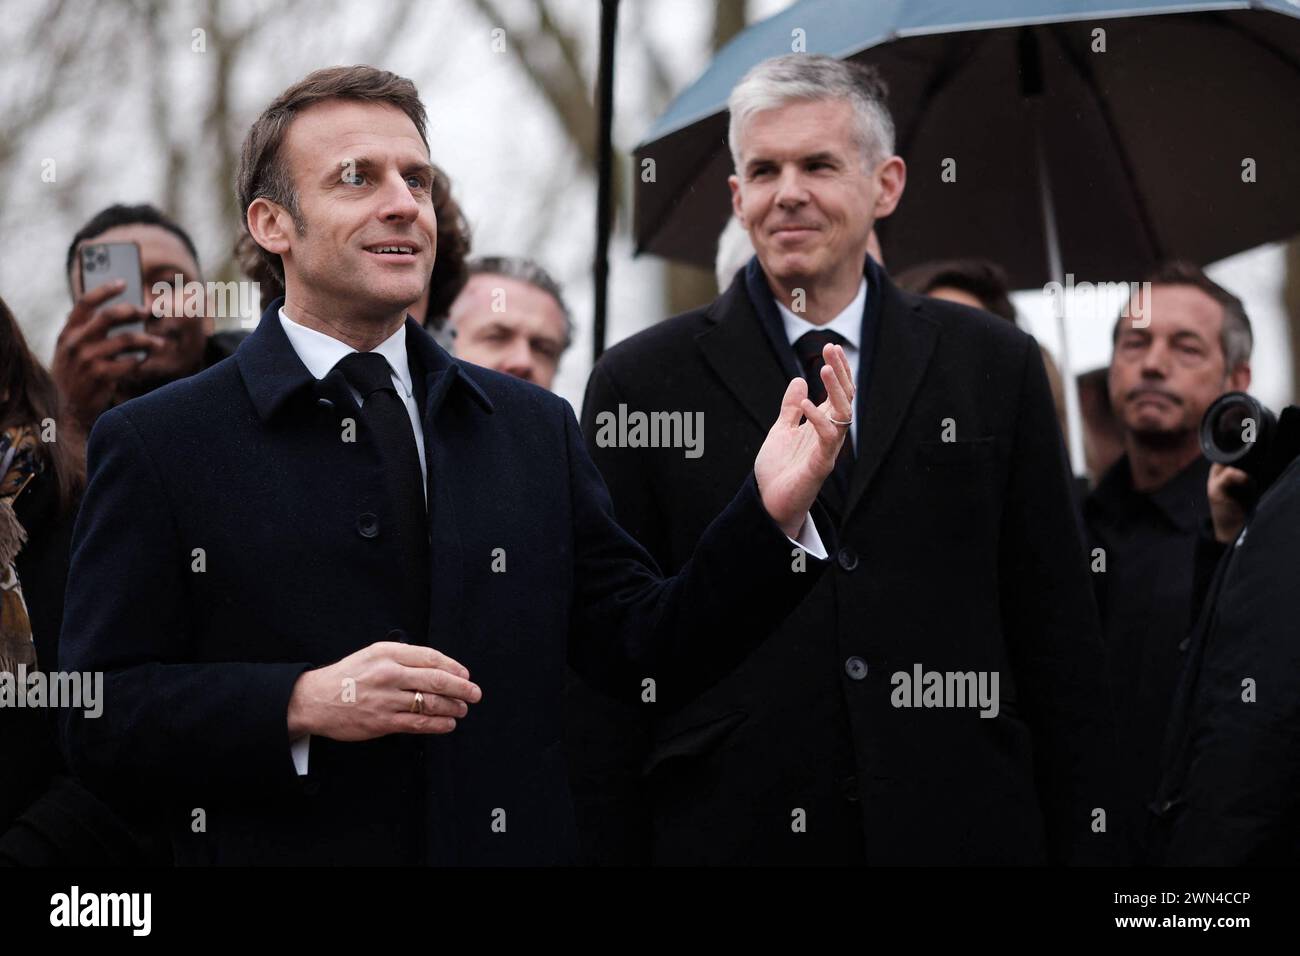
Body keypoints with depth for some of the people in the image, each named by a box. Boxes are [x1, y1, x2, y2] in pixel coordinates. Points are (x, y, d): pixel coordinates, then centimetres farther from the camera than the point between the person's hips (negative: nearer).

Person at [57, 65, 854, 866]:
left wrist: (771, 517, -11)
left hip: (514, 845, 4)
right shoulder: (156, 446, -6)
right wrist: (301, 705, -23)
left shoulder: (536, 429, 6)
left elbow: (643, 649, 3)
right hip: (278, 852, -3)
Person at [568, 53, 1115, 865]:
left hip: (964, 828, 1)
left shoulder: (996, 367, 7)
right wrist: (607, 846, -4)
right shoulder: (641, 385, 2)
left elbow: (1058, 635, 7)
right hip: (732, 829, -1)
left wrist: (1079, 842, 2)